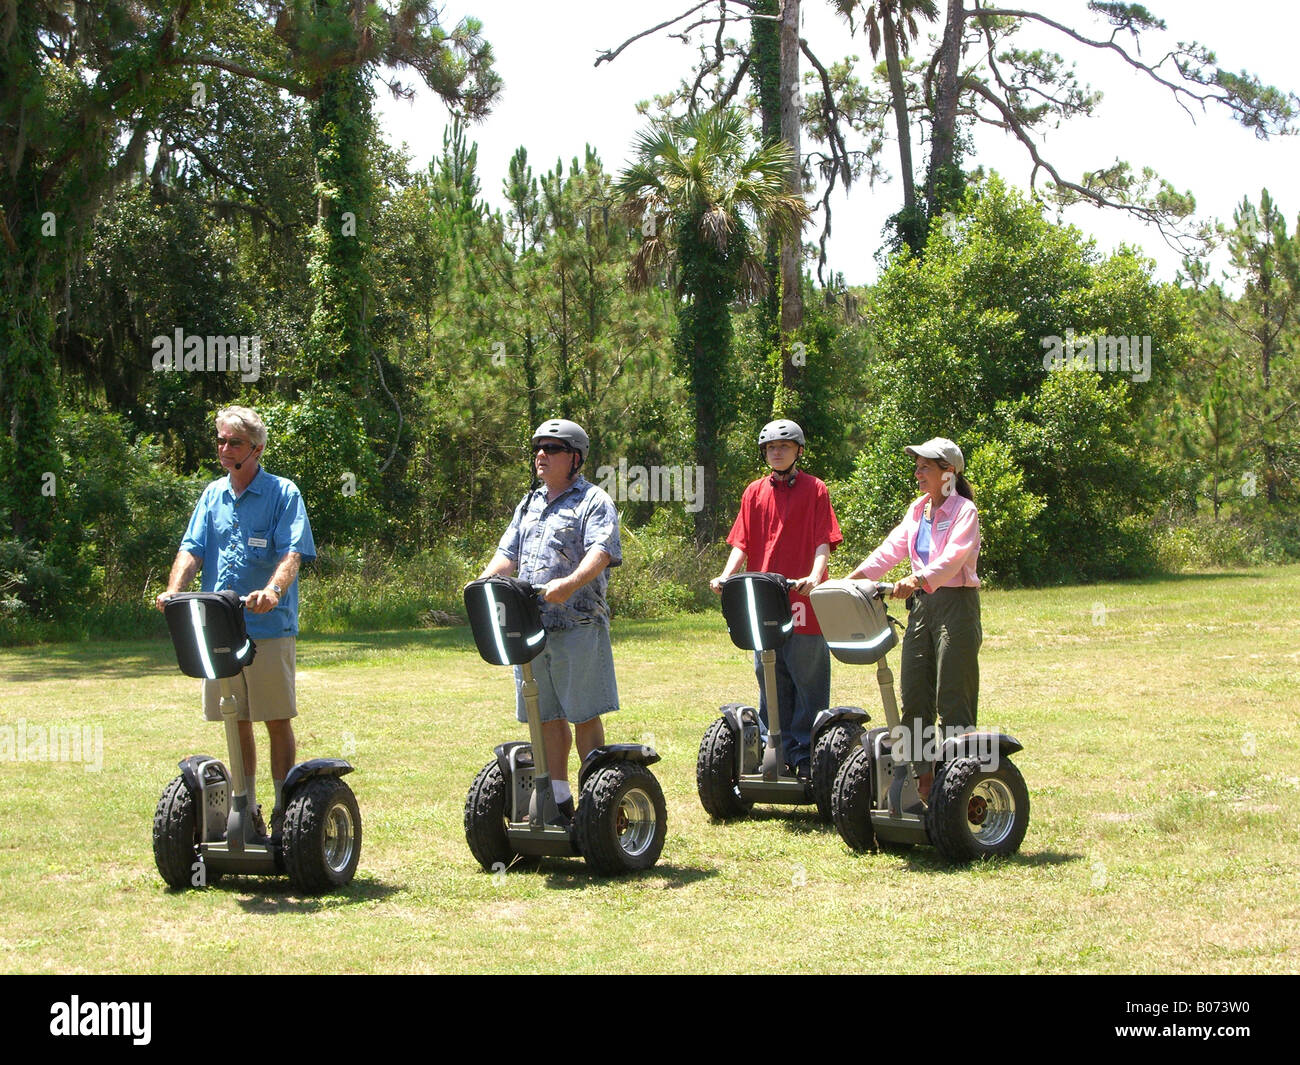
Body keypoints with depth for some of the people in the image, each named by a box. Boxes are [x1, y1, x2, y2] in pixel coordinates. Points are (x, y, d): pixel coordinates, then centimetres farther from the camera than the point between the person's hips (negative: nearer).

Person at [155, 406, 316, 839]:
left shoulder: (282, 494, -1)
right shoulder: (213, 495, 13)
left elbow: (292, 553, -13)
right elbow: (192, 549, 7)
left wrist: (272, 590, -32)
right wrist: (173, 591, -12)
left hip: (270, 627, -4)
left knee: (277, 720, 1)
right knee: (236, 722, 9)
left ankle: (283, 810, 9)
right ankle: (245, 809, 18)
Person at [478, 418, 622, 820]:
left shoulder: (594, 502, -1)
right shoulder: (529, 505, 21)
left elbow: (601, 553, -16)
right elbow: (506, 556, 19)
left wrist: (570, 583, -34)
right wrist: (483, 584, -2)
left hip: (579, 625, -6)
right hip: (529, 627, 6)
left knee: (584, 716, -3)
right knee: (547, 716, 9)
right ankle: (559, 799, 16)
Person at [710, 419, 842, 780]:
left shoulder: (814, 490, 3)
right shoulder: (754, 493, 14)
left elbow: (824, 541, -5)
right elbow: (742, 543, 11)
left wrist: (815, 576, -23)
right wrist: (727, 575, -6)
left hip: (803, 602, -4)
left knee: (808, 681, -1)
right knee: (770, 683, 8)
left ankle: (806, 757, 4)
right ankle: (778, 754, 16)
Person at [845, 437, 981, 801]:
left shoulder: (964, 511, -9)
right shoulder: (918, 509, 15)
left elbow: (952, 558, -24)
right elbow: (892, 547, 9)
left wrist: (918, 579, -40)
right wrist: (853, 578, -3)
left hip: (956, 606, -8)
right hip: (922, 605, 8)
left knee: (953, 701, -6)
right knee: (913, 695, 6)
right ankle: (922, 776, 13)